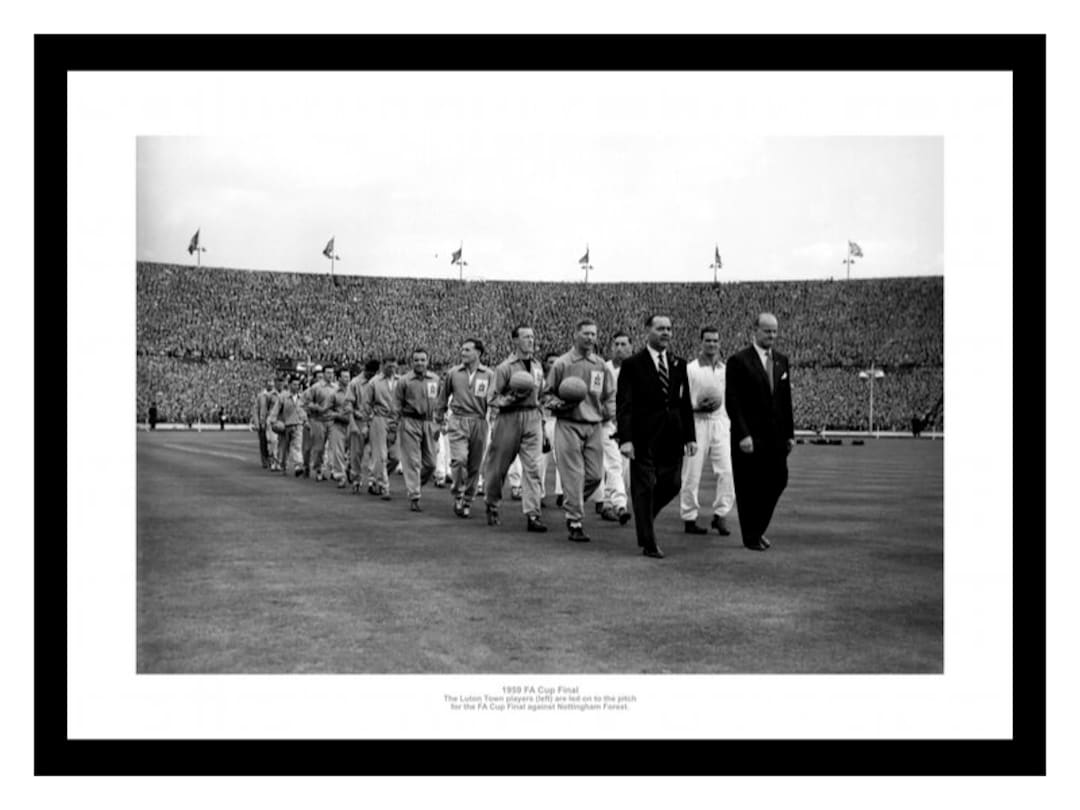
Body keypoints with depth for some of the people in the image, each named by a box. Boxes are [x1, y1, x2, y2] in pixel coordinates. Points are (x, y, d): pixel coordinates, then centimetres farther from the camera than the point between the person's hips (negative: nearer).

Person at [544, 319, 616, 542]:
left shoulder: (601, 365, 10)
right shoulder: (561, 364, 0)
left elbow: (610, 395, 19)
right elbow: (548, 394, 4)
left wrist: (608, 413, 4)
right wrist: (560, 405, -13)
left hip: (594, 426, 4)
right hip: (568, 425, -4)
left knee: (595, 475, 2)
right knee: (573, 476, -7)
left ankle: (573, 506, 28)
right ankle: (575, 523, 0)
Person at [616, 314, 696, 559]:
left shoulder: (679, 365, 11)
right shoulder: (633, 365, -4)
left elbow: (685, 403, 13)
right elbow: (623, 405, -8)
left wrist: (689, 436, 7)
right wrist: (625, 438, -16)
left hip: (672, 437, 5)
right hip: (644, 438, -5)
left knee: (672, 484, 6)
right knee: (645, 487, 0)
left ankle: (643, 515, 33)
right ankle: (648, 544, 9)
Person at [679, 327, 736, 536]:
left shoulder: (726, 369, 13)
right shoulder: (690, 369, -1)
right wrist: (698, 407, -18)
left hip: (721, 424, 4)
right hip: (697, 424, -4)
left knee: (727, 470, -7)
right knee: (691, 473, -1)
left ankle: (721, 515, 3)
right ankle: (689, 519, 8)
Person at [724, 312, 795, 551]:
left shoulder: (781, 361, 12)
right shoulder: (738, 361, -7)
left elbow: (786, 400, 15)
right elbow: (732, 402, -11)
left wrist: (790, 433, 10)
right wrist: (742, 435, -17)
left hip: (776, 437, 6)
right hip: (749, 438, -5)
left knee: (777, 482, 5)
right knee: (749, 488, 1)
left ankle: (758, 529, 24)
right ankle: (750, 537, 15)